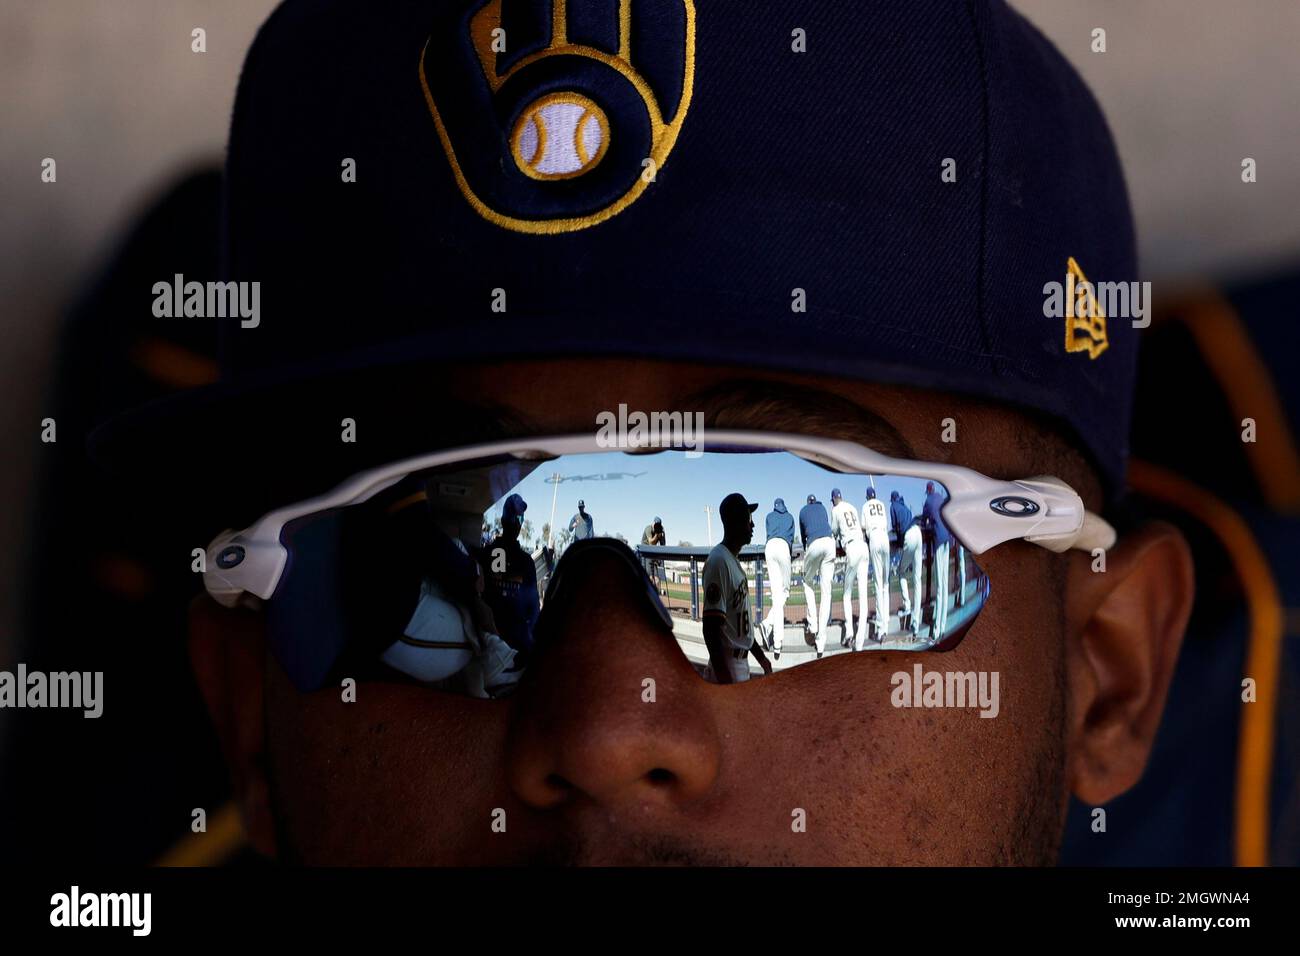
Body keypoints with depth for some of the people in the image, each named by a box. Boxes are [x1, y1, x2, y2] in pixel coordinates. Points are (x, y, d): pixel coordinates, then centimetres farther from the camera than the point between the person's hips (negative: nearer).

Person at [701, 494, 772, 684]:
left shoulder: (734, 561, 14)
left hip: (742, 666, 10)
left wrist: (760, 656, 26)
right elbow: (711, 628, -23)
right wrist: (725, 679, -27)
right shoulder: (719, 561, -17)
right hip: (728, 670, -10)